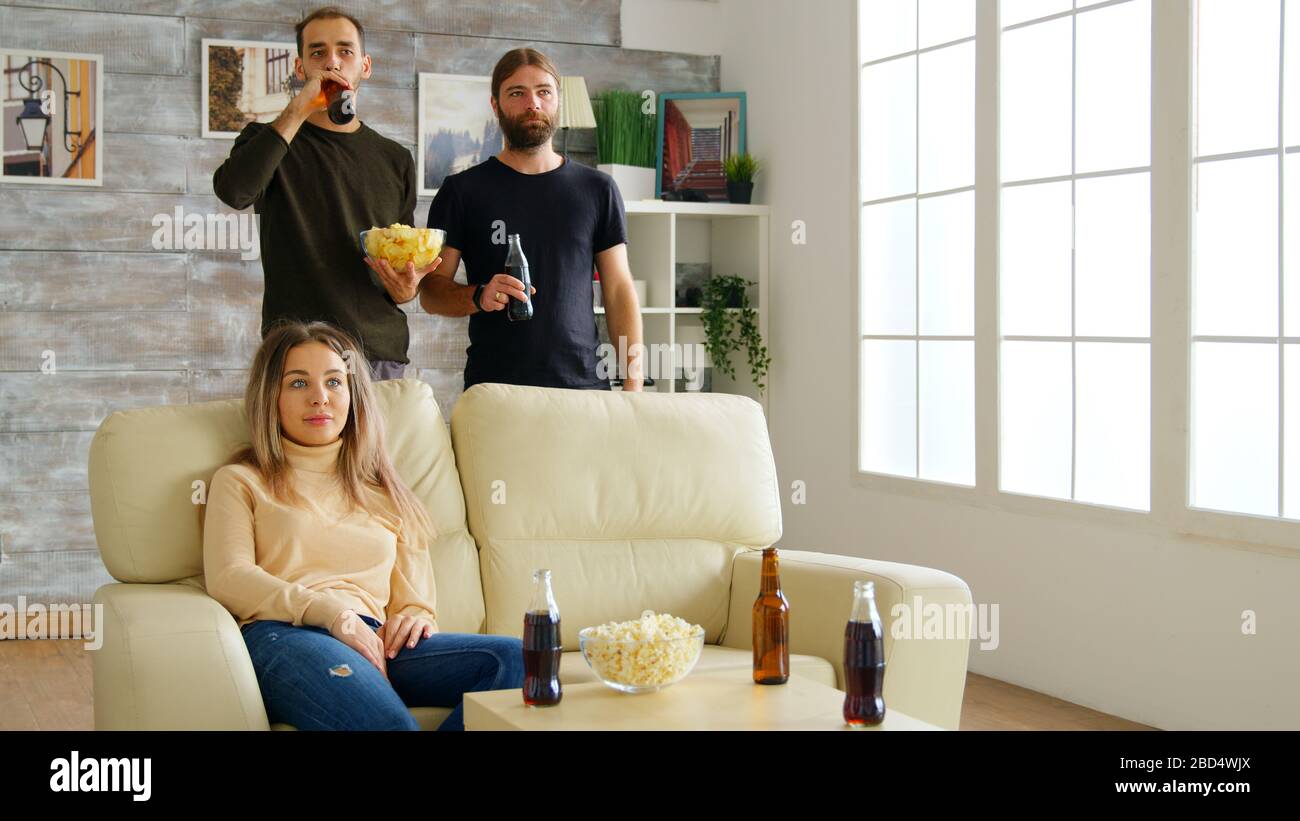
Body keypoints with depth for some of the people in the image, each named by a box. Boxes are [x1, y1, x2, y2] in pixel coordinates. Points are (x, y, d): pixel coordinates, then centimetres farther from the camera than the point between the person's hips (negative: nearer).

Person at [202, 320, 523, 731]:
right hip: (283, 636, -5)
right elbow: (228, 578, 3)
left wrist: (416, 617, -1)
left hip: (373, 642, 5)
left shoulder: (382, 491, 32)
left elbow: (415, 595, 26)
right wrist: (329, 612, -12)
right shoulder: (240, 481, 21)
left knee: (512, 657, -28)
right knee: (391, 723, -41)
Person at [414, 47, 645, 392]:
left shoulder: (597, 189, 9)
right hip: (493, 386, -1)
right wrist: (478, 297, -19)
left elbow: (619, 291, 7)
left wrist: (633, 387, -3)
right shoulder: (462, 191, 4)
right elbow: (431, 290, 3)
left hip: (584, 384, 1)